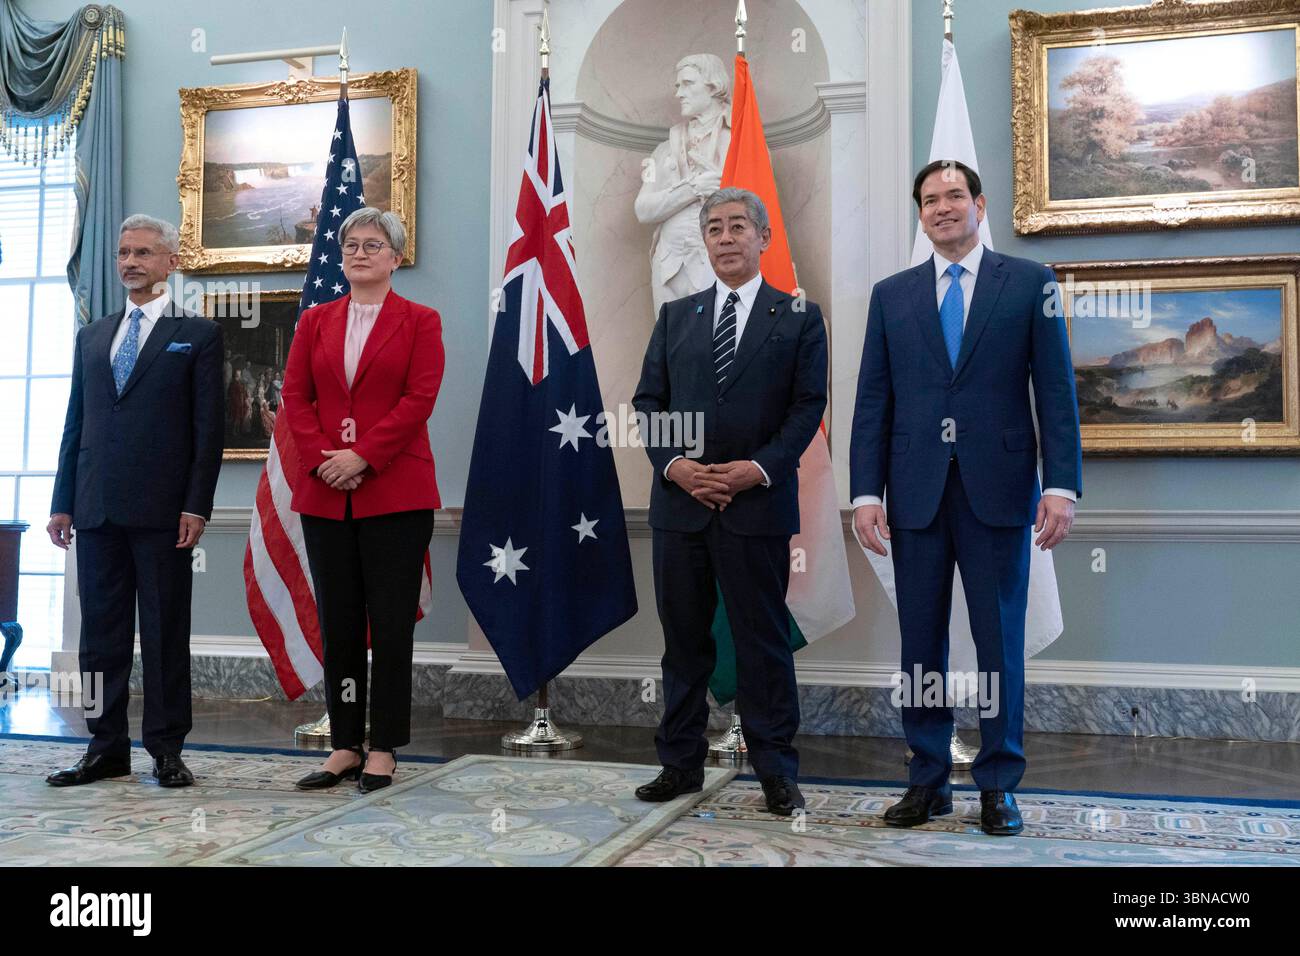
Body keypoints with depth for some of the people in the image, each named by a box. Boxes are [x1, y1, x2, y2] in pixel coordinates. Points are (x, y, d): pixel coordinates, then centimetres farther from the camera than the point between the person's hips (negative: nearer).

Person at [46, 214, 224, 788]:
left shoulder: (197, 334, 3)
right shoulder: (92, 337, 17)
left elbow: (208, 428, -4)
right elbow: (74, 425, 16)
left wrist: (196, 505, -11)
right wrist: (62, 503, 10)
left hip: (161, 509, -5)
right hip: (96, 509, 5)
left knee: (165, 633, 2)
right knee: (101, 632, 8)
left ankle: (166, 748, 10)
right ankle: (107, 747, 17)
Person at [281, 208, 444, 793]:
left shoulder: (420, 322, 4)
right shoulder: (315, 321, 15)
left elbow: (419, 399, -7)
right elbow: (294, 398, 7)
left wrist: (363, 457, -14)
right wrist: (321, 459, -8)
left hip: (395, 492, -3)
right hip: (325, 494, 4)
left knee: (391, 624, 0)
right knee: (337, 624, 7)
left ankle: (384, 750, 9)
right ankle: (345, 747, 16)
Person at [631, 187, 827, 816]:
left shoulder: (798, 318, 5)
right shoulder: (675, 316, 14)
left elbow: (808, 405, -1)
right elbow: (648, 400, 9)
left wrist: (759, 468, -13)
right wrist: (674, 464, -7)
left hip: (757, 502, -3)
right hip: (679, 500, 3)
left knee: (763, 641, 3)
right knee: (683, 639, 10)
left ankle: (776, 771, 14)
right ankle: (681, 763, 21)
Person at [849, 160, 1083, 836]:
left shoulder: (1030, 282, 6)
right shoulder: (891, 294, 11)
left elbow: (1056, 390, 1)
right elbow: (872, 401, 7)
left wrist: (1062, 485, -8)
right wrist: (865, 492, -1)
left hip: (998, 490, -2)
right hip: (916, 493, 2)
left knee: (999, 641, 4)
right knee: (920, 640, 7)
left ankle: (998, 784, 16)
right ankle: (928, 779, 18)